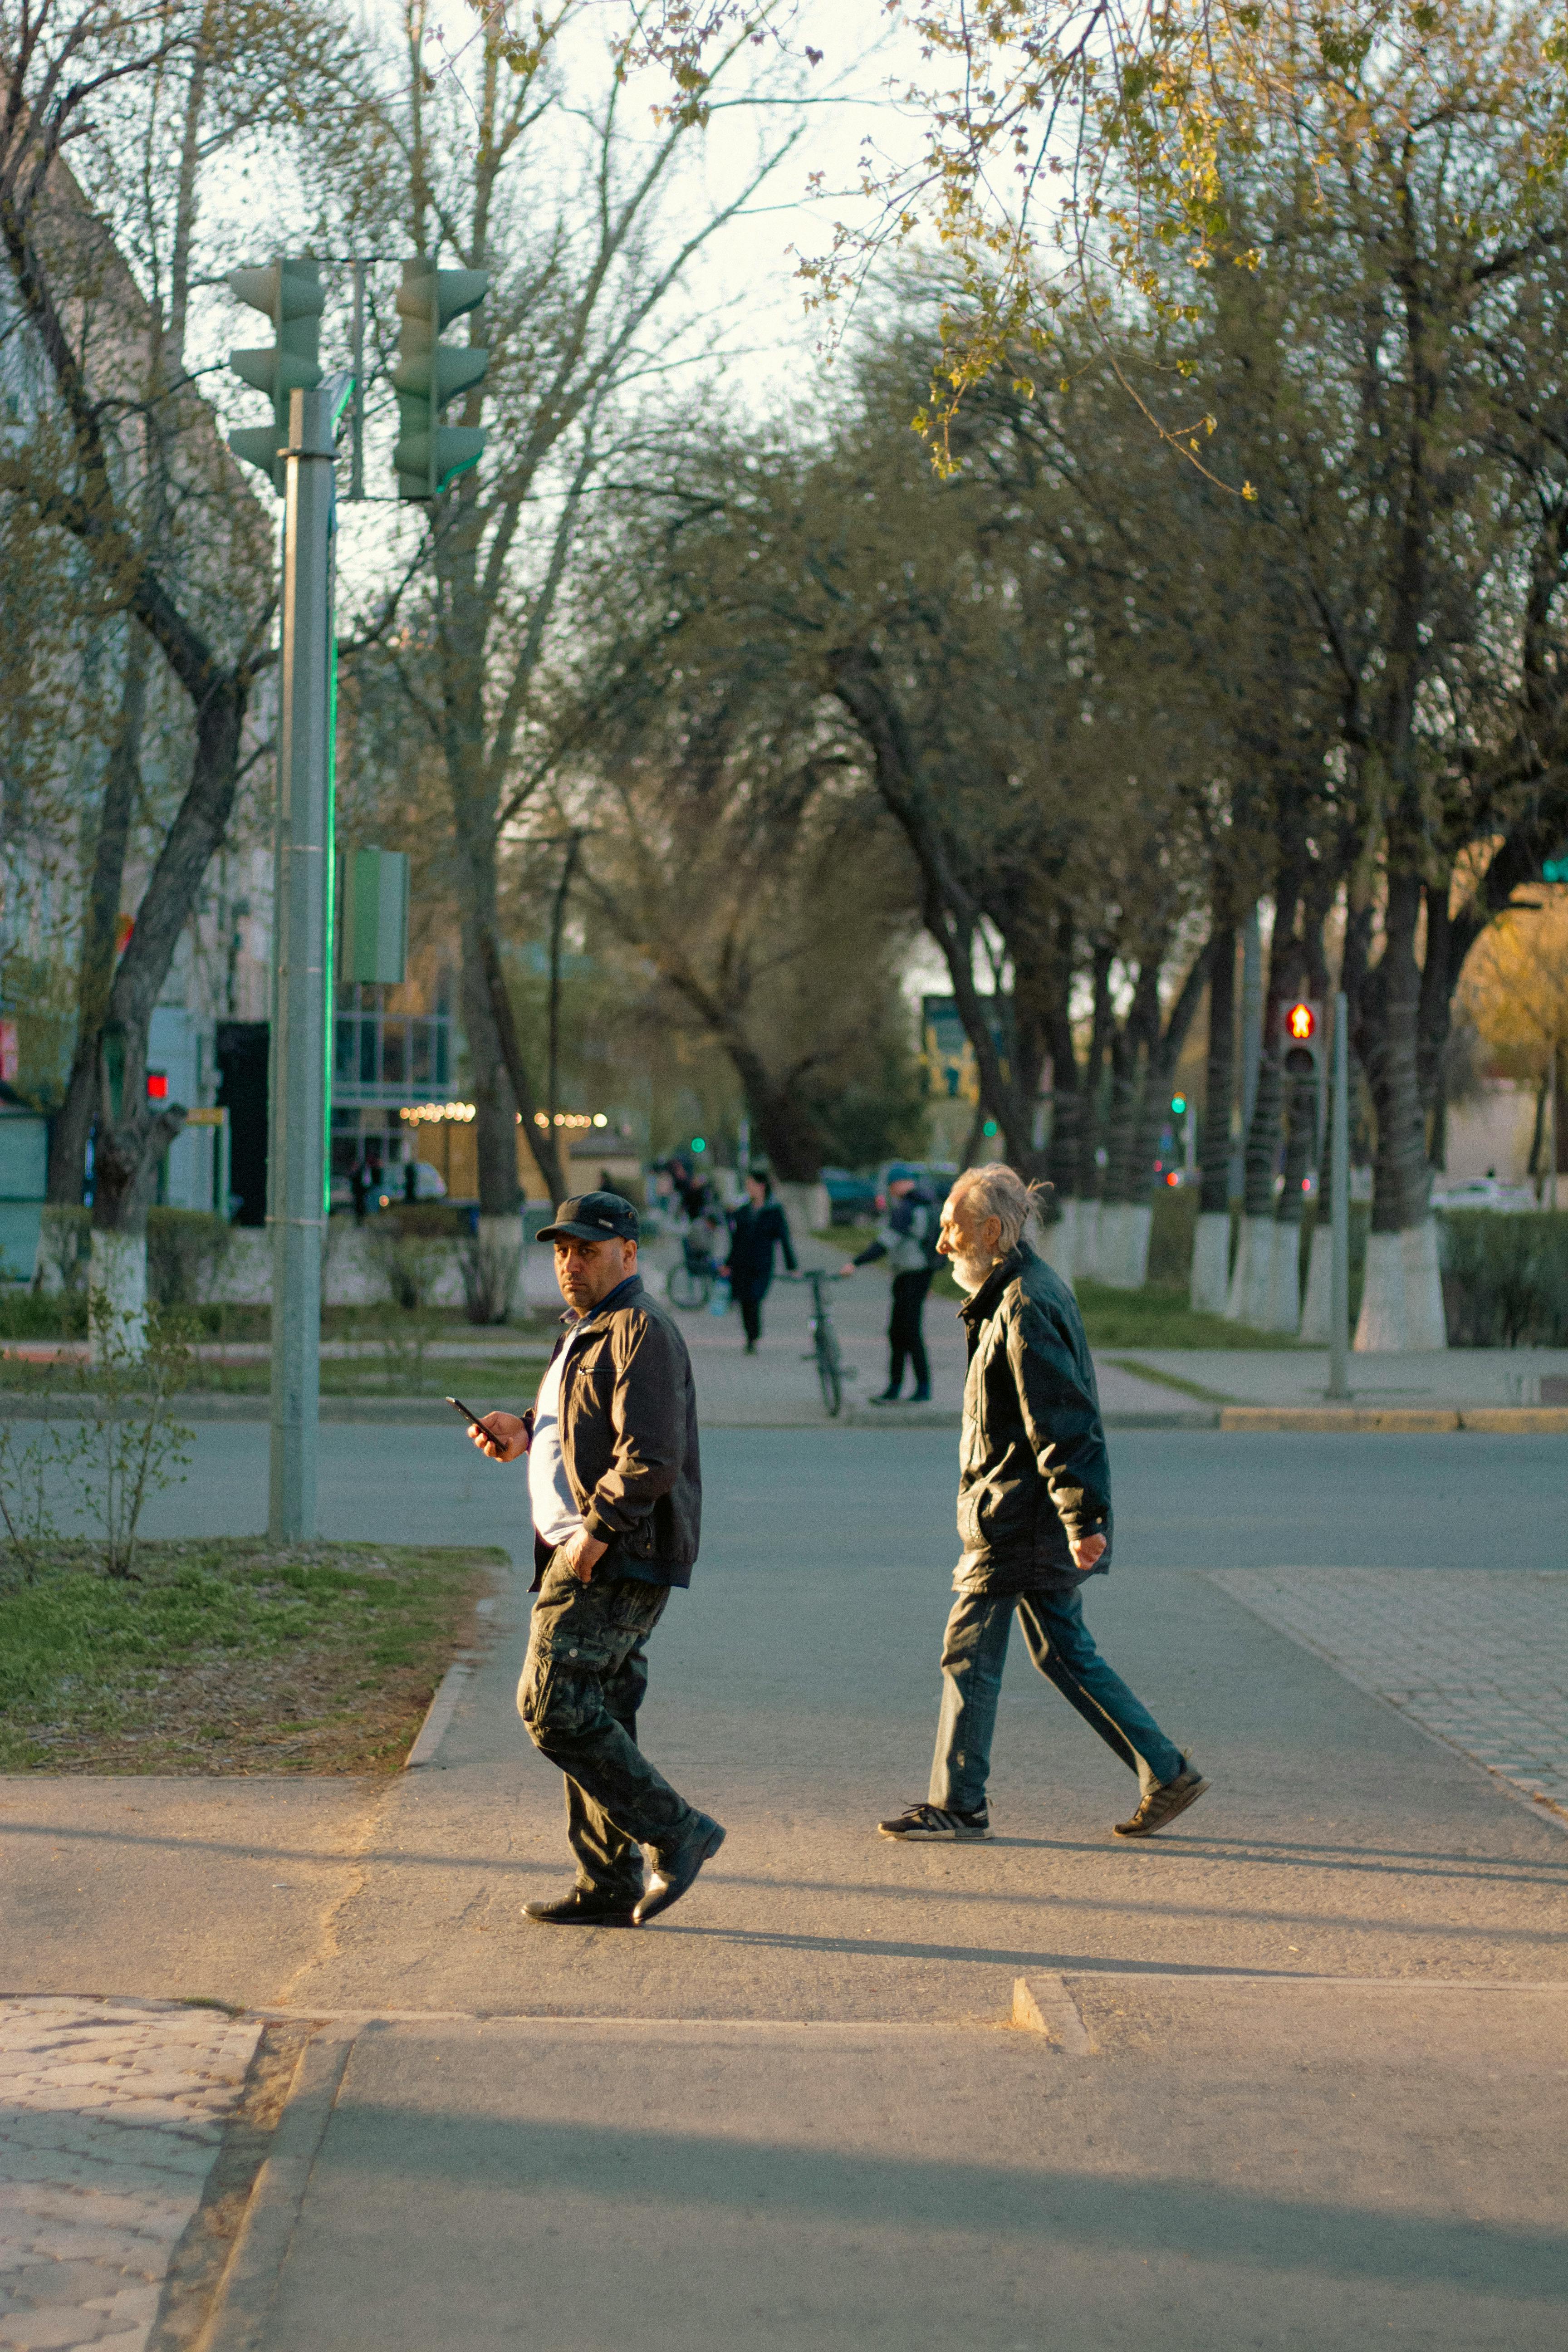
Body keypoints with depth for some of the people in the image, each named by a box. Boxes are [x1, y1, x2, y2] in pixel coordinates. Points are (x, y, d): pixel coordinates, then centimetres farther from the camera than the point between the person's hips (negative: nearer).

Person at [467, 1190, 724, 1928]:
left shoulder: (640, 1332, -13)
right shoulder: (588, 1329, 20)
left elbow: (650, 1456, -22)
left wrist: (596, 1530, -23)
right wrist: (526, 1431, 13)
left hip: (613, 1561, -11)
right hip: (589, 1555, 11)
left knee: (553, 1705, -13)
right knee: (597, 1713, 10)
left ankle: (676, 1831, -6)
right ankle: (609, 1888, 14)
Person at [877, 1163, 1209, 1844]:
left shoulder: (1024, 1307, -18)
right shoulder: (1020, 1292, 14)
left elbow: (1060, 1422, -24)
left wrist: (1084, 1517, -26)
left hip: (1017, 1515, -10)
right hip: (1037, 1518, 10)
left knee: (969, 1651, -1)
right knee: (1063, 1649, 13)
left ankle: (957, 1805, 7)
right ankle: (1166, 1773, 14)